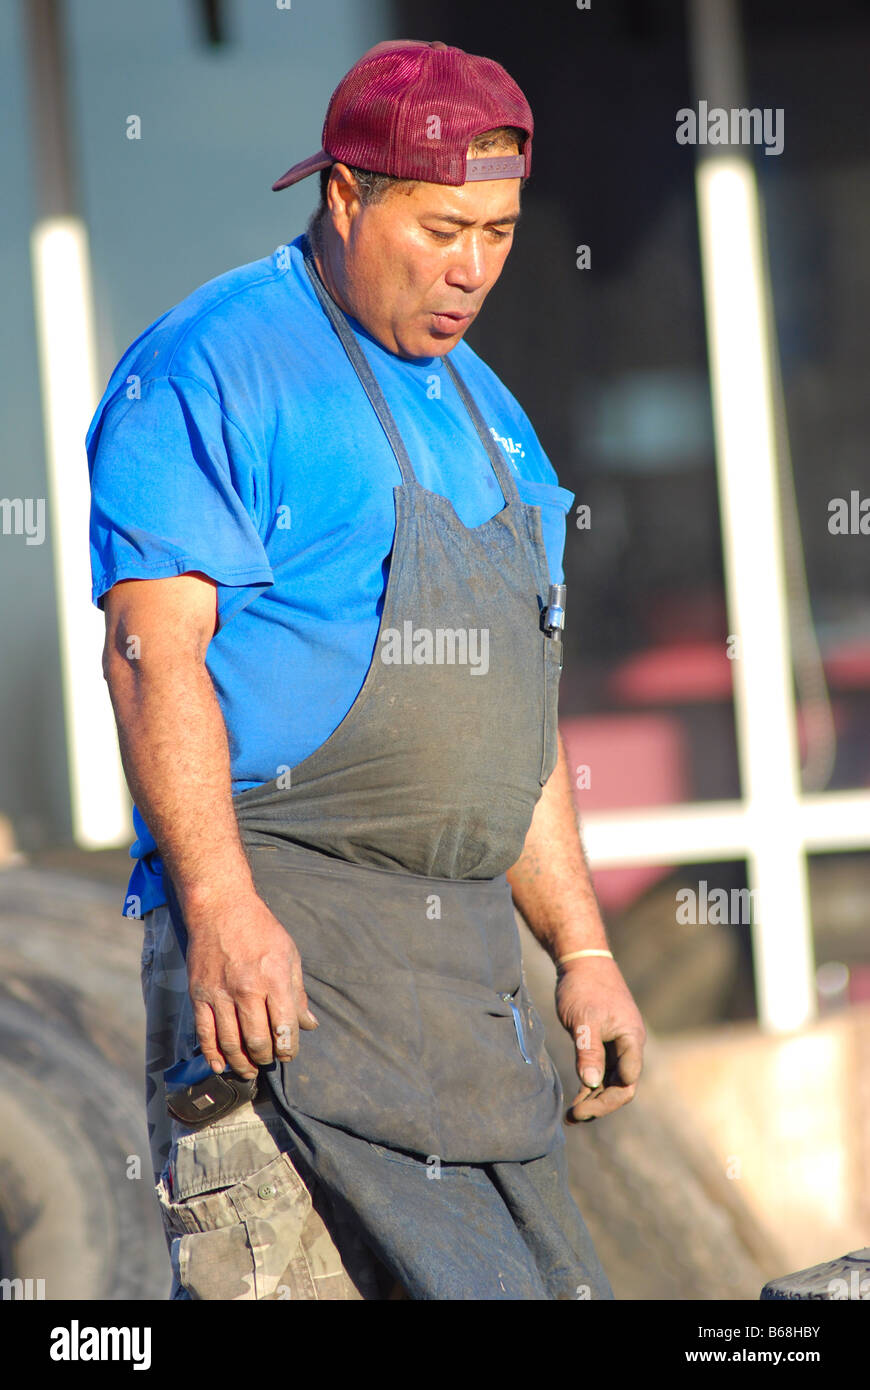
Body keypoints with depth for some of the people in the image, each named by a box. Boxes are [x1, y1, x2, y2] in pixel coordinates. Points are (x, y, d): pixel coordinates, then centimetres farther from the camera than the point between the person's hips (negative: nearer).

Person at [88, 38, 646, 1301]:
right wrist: (220, 905, -25)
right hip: (274, 932, -8)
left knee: (532, 1278, 3)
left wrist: (582, 949, 17)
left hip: (465, 952, 8)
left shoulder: (485, 415, 21)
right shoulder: (214, 368, -6)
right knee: (287, 1278, -14)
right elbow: (152, 649, -15)